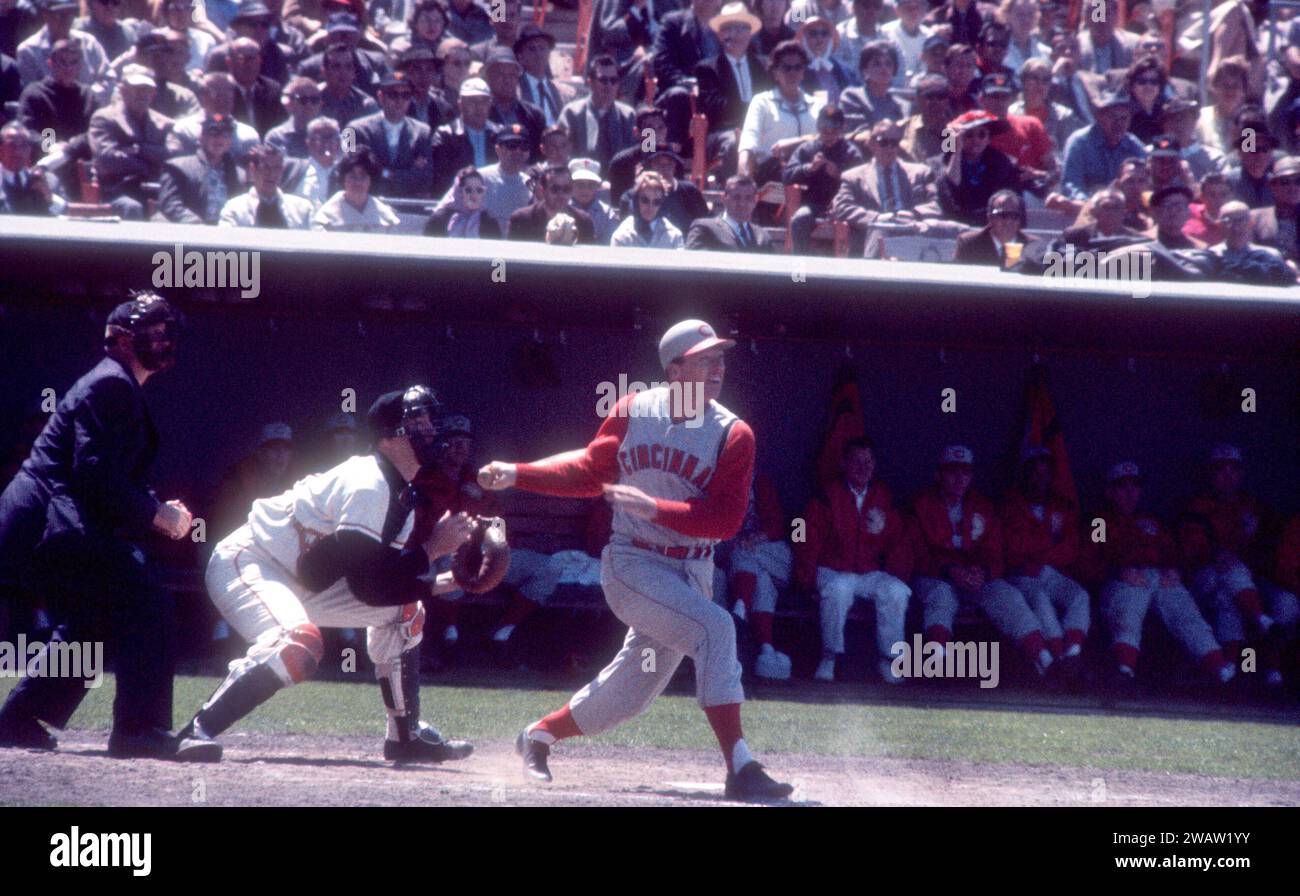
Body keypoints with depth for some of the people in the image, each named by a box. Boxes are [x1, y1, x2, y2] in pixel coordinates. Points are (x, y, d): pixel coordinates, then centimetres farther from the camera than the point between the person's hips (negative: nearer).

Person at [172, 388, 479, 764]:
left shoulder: (400, 492, 6)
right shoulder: (367, 486, -24)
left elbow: (380, 585, 5)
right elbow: (365, 583, -30)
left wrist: (438, 584, -8)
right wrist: (430, 549, -24)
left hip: (299, 581, 10)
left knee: (404, 611, 12)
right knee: (300, 642, -37)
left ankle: (407, 736, 17)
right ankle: (197, 732, -37)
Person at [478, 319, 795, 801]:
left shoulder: (733, 435, -6)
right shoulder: (632, 413, -2)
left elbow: (725, 520, -14)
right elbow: (590, 471, 12)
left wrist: (655, 508, -25)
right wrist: (516, 474, 4)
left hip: (690, 574, 3)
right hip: (632, 564, -3)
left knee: (625, 695, 9)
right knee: (714, 627, -27)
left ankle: (539, 734, 37)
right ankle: (740, 770, -29)